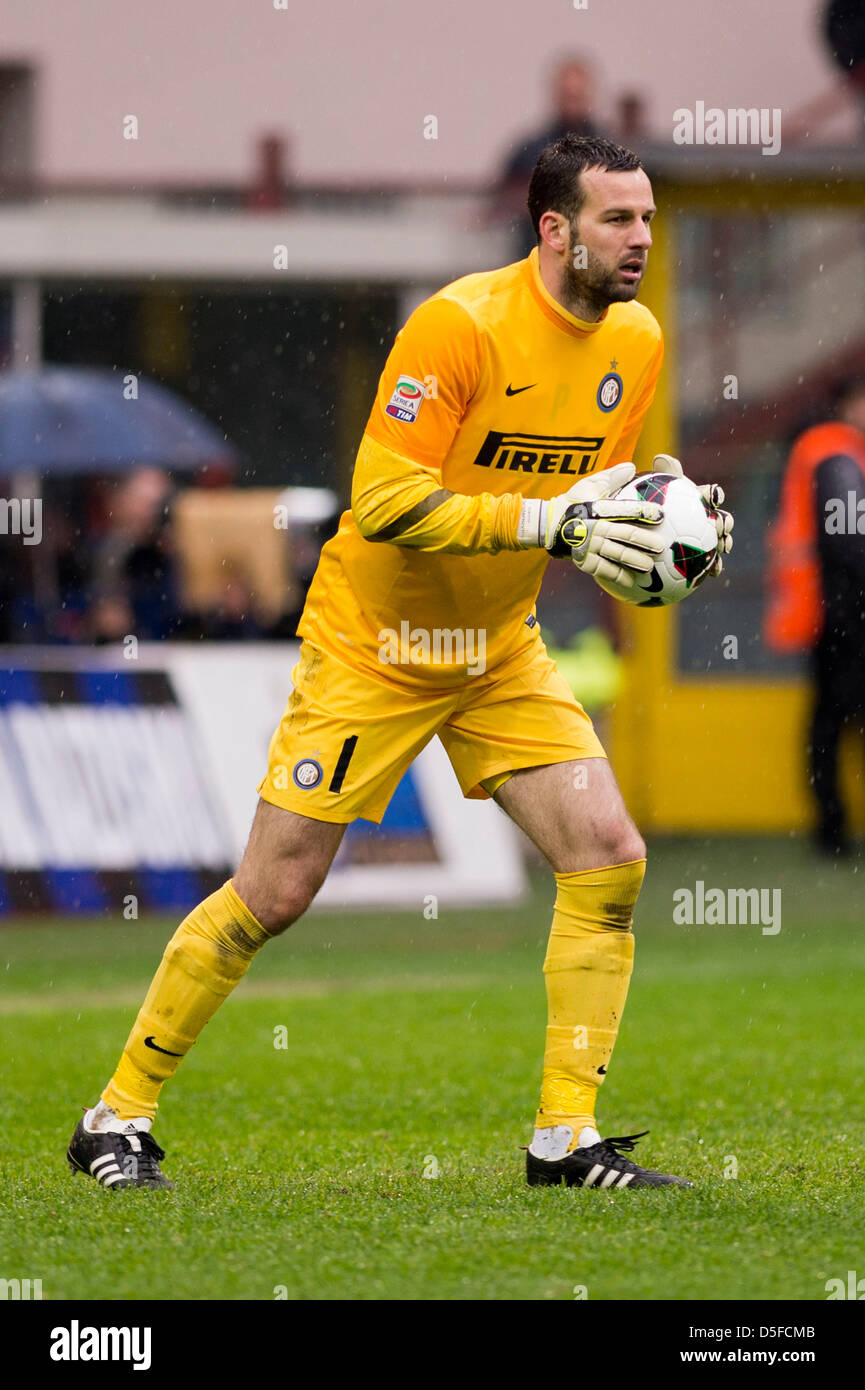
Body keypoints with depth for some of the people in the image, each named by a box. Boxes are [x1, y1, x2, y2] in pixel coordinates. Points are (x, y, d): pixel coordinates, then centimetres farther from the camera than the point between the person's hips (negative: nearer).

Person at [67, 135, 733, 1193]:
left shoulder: (635, 341, 0)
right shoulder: (460, 324, -22)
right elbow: (384, 502, -27)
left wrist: (676, 524, -7)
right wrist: (548, 523, -32)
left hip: (501, 652, 6)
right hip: (371, 648, -6)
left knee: (610, 857, -9)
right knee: (275, 893, -4)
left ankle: (566, 1138, -1)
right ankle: (117, 1119, 10)